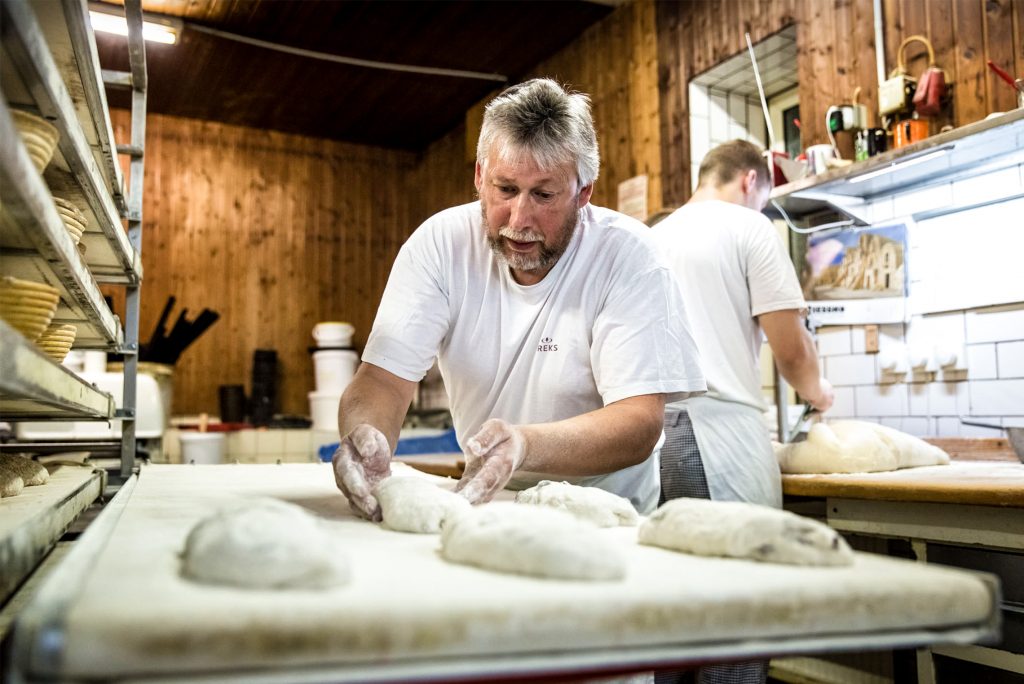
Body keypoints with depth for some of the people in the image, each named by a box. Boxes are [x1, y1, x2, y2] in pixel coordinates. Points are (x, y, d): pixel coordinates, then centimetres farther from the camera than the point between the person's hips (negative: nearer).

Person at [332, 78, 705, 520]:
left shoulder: (626, 256, -17)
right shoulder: (440, 243, -9)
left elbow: (639, 423, -23)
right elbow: (384, 379, -12)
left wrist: (525, 445, -42)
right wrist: (365, 437, -35)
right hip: (486, 504, 2)